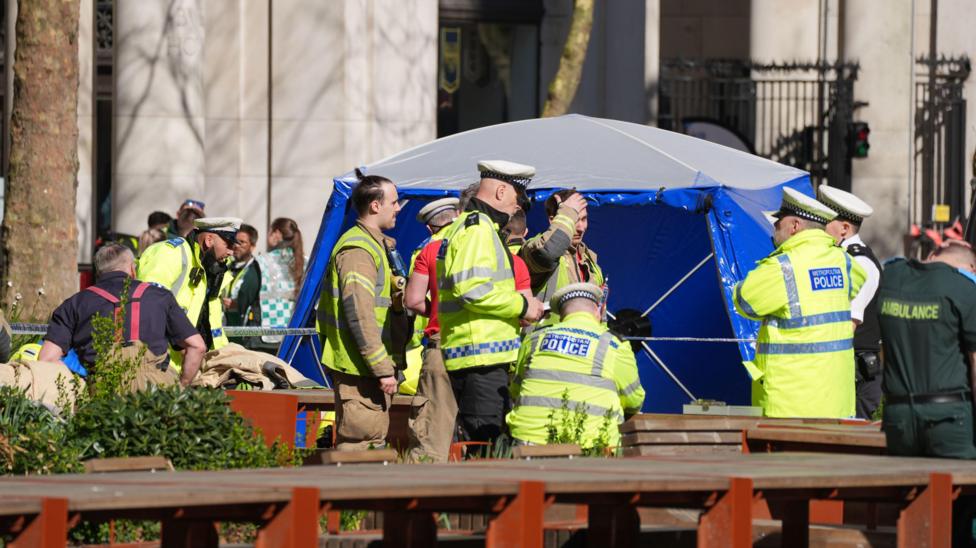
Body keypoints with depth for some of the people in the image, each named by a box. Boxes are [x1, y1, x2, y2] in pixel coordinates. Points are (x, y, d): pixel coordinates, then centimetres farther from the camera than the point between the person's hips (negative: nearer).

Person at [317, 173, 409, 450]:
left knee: (375, 439, 12)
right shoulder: (357, 249, -15)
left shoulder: (377, 245, 19)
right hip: (359, 367, -11)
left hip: (373, 369, 11)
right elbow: (359, 314, -22)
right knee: (358, 444, -12)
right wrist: (383, 368, -22)